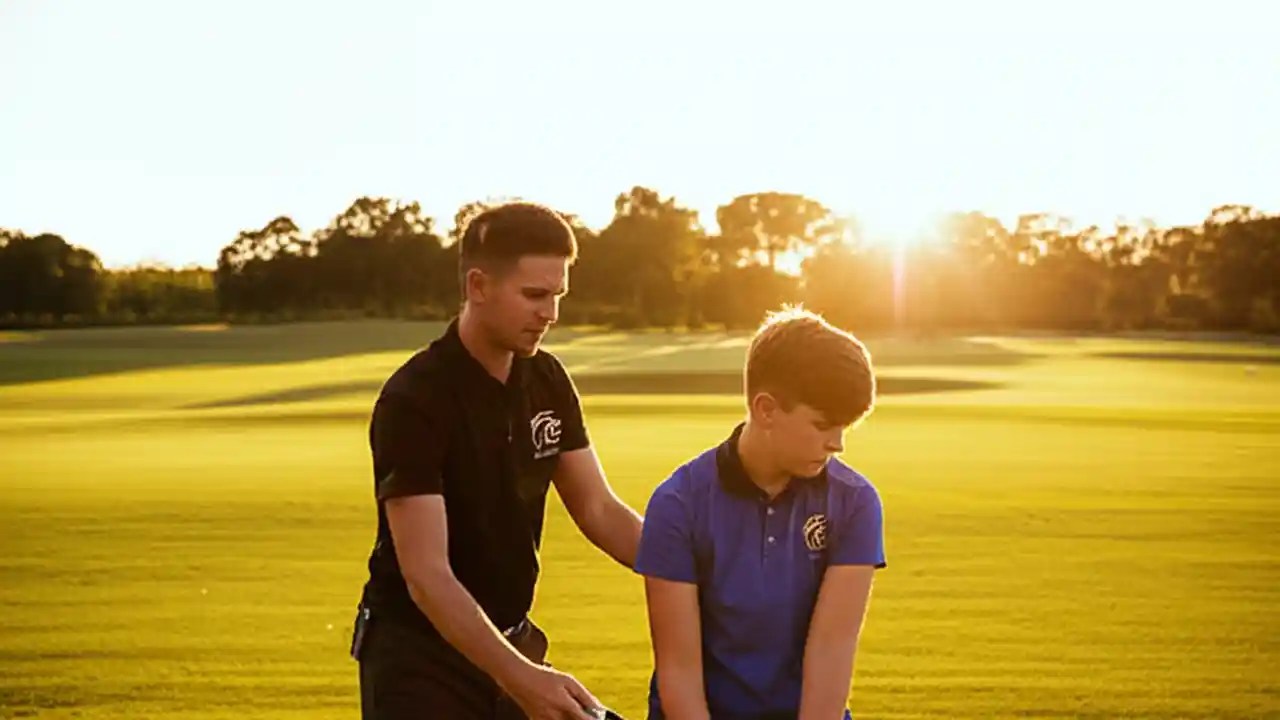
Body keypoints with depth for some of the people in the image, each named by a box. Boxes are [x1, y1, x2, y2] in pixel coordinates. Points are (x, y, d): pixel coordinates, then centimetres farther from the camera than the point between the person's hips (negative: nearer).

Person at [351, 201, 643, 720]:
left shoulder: (547, 381, 0)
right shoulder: (414, 401, -21)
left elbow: (598, 509, 6)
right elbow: (427, 575, -26)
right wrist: (520, 678, -36)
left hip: (512, 643, 7)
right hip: (418, 657, -7)